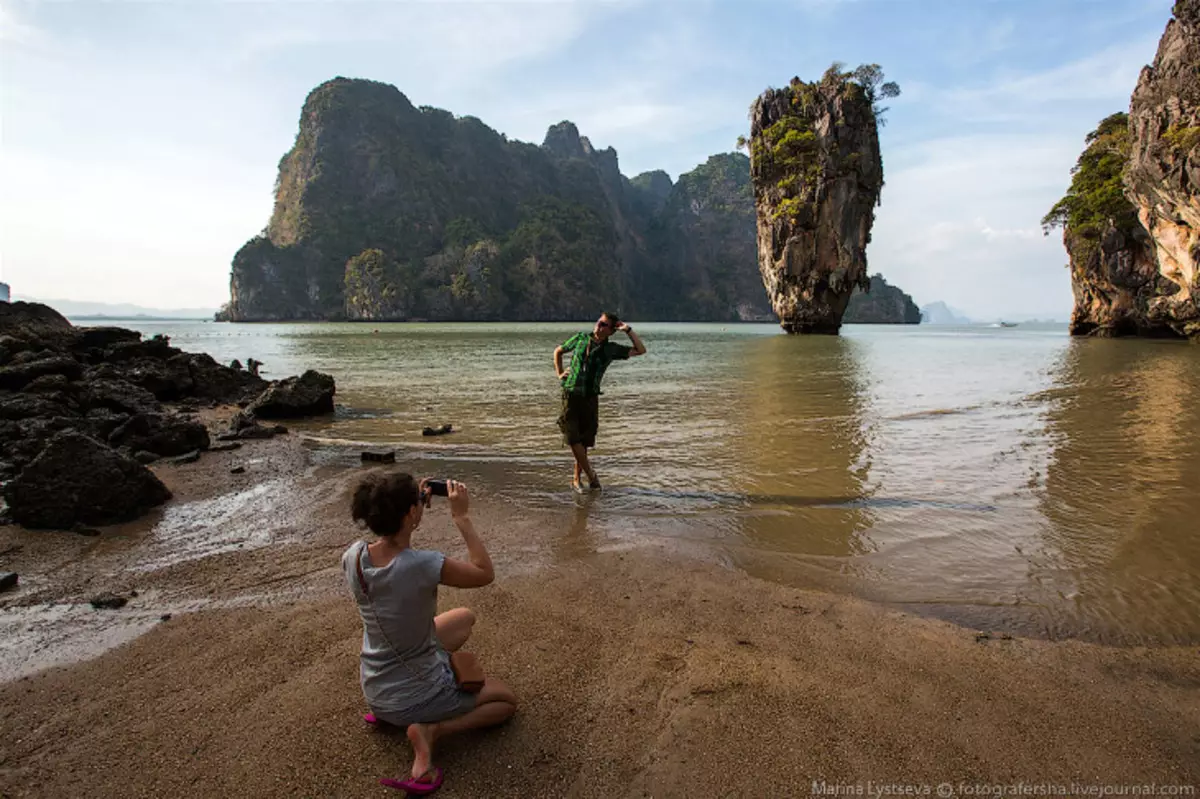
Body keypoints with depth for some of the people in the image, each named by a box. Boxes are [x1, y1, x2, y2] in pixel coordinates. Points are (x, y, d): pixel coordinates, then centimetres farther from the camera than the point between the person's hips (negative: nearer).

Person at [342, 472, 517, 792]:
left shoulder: (353, 556, -16)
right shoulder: (423, 564, -35)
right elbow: (485, 574, -18)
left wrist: (416, 505, 1)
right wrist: (462, 517, -18)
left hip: (374, 691, 6)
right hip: (417, 696, -6)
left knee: (465, 617, 25)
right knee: (507, 700, 18)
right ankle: (430, 729, -4)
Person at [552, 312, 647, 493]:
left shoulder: (611, 349, 4)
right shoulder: (580, 338, 5)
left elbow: (640, 350, 2)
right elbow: (558, 351, 20)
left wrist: (628, 330, -1)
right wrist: (559, 373, 9)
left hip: (590, 398, 1)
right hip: (571, 395, 0)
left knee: (583, 441, 6)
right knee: (573, 438, -8)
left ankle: (577, 479, 20)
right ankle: (591, 475, 4)